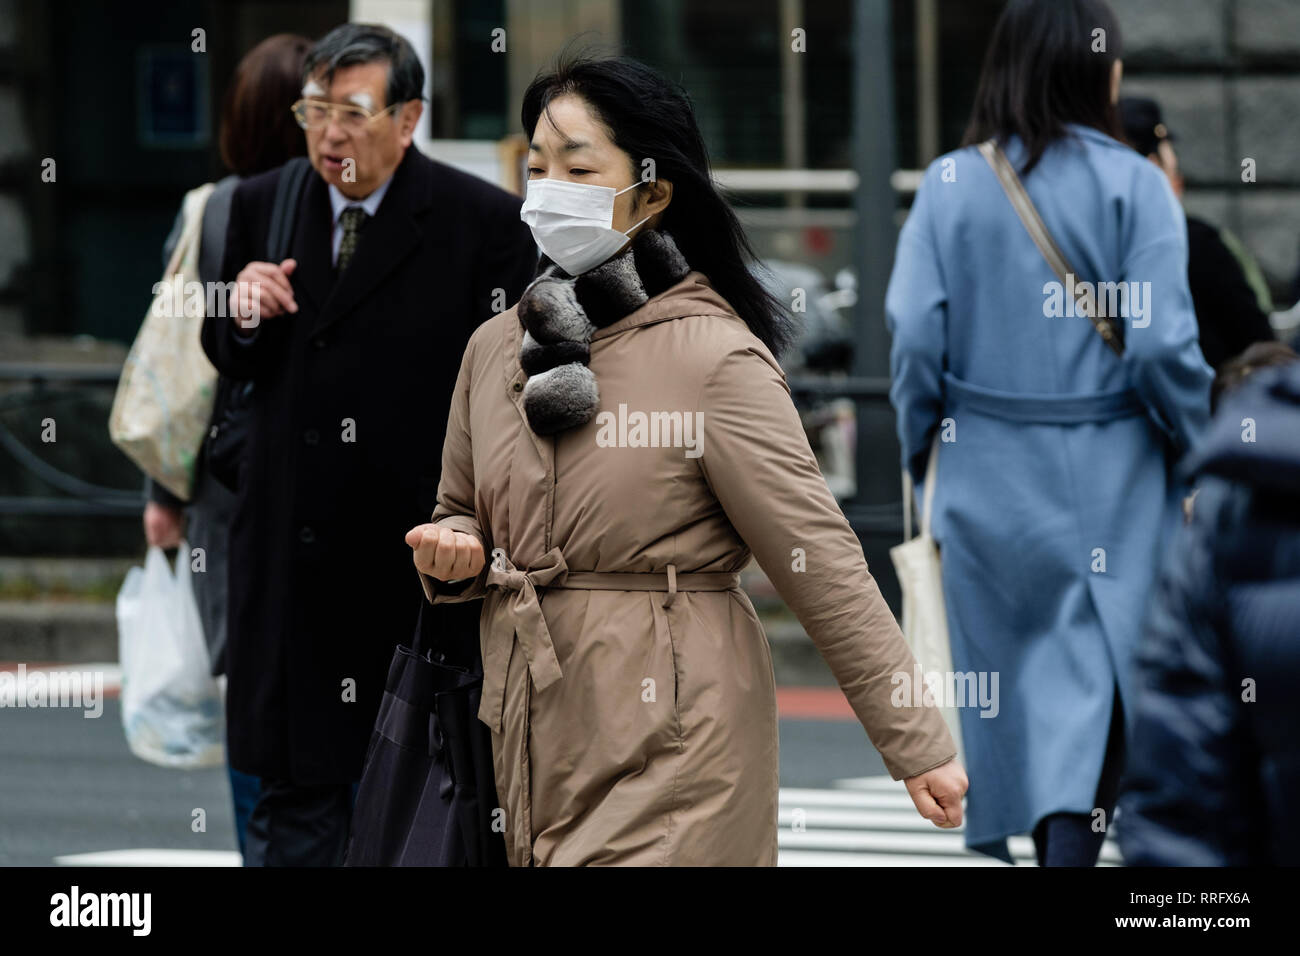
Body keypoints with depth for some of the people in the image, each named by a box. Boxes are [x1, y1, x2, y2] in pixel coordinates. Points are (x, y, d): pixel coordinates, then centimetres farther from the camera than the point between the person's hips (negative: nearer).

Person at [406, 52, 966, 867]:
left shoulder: (719, 358, -11)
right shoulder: (497, 348, 8)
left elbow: (824, 566, -11)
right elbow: (462, 515, 23)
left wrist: (918, 744, -12)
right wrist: (457, 557, -1)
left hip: (676, 748, -6)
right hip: (535, 738, 6)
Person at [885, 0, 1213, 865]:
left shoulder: (950, 186, -1)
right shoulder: (1133, 186, -8)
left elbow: (915, 336, -3)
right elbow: (1162, 342, -12)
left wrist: (924, 464, 8)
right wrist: (1199, 452, 2)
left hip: (987, 472, 3)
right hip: (1110, 472, -3)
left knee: (1012, 674, 15)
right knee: (1097, 684, -2)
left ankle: (1024, 839, 26)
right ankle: (1074, 844, -19)